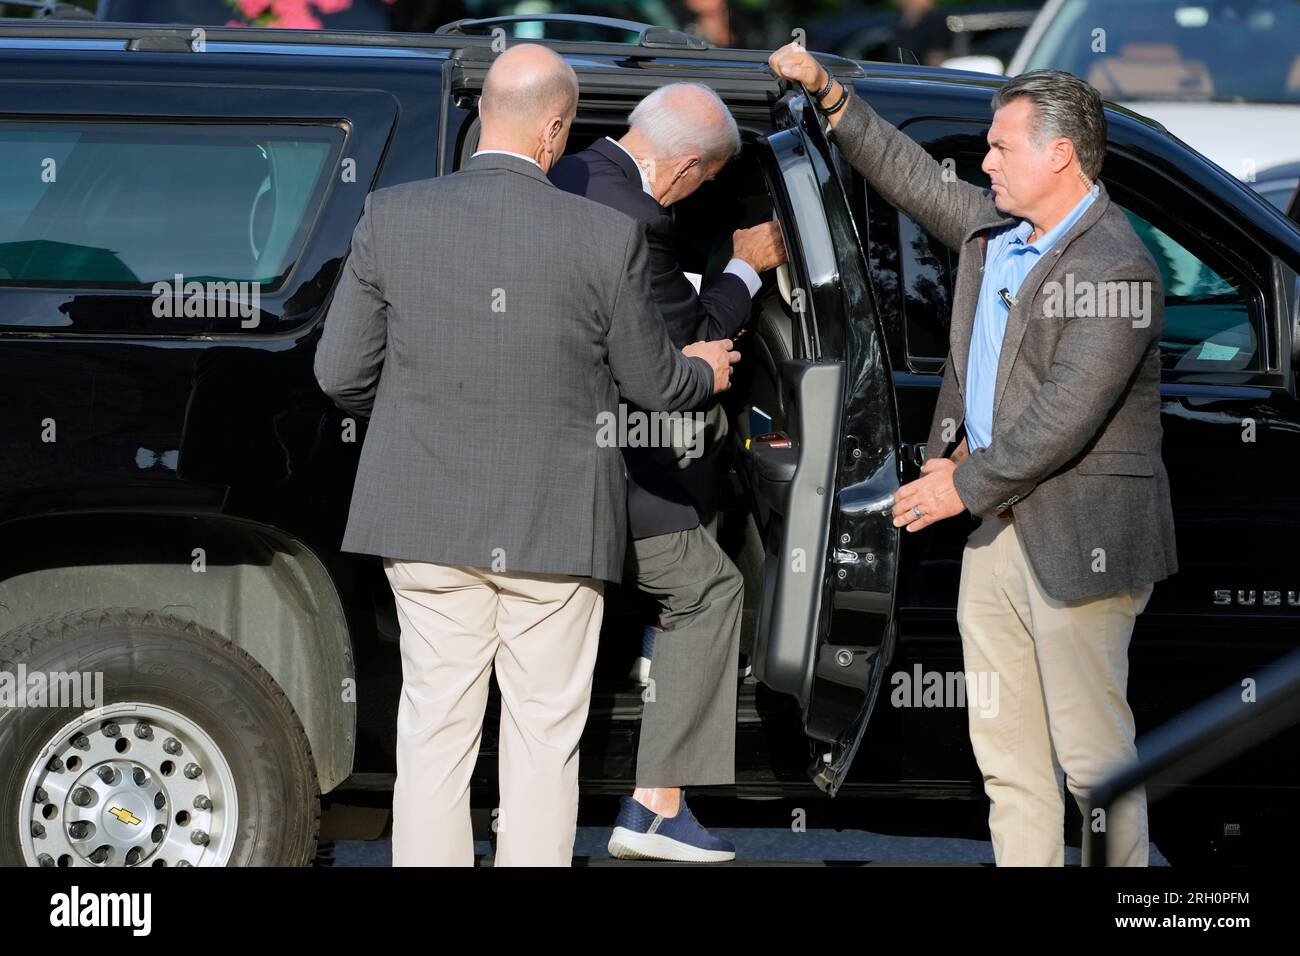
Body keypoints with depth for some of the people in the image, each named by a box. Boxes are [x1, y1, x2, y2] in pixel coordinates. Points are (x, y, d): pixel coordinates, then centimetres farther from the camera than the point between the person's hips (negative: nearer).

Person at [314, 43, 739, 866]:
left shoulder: (393, 218, -7)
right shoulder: (607, 237, -10)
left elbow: (340, 374, -1)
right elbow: (651, 382, 2)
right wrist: (702, 373, 26)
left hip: (431, 521, 2)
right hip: (554, 533, -2)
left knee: (435, 735, 9)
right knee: (544, 739, 6)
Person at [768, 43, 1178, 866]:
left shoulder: (1118, 269, -17)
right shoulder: (994, 228, 11)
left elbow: (1064, 415, -21)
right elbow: (911, 175, 28)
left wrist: (967, 485, -14)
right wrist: (830, 95, 22)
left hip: (1074, 541, -9)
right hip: (994, 531, 9)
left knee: (1093, 754, -5)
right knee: (1008, 758, 8)